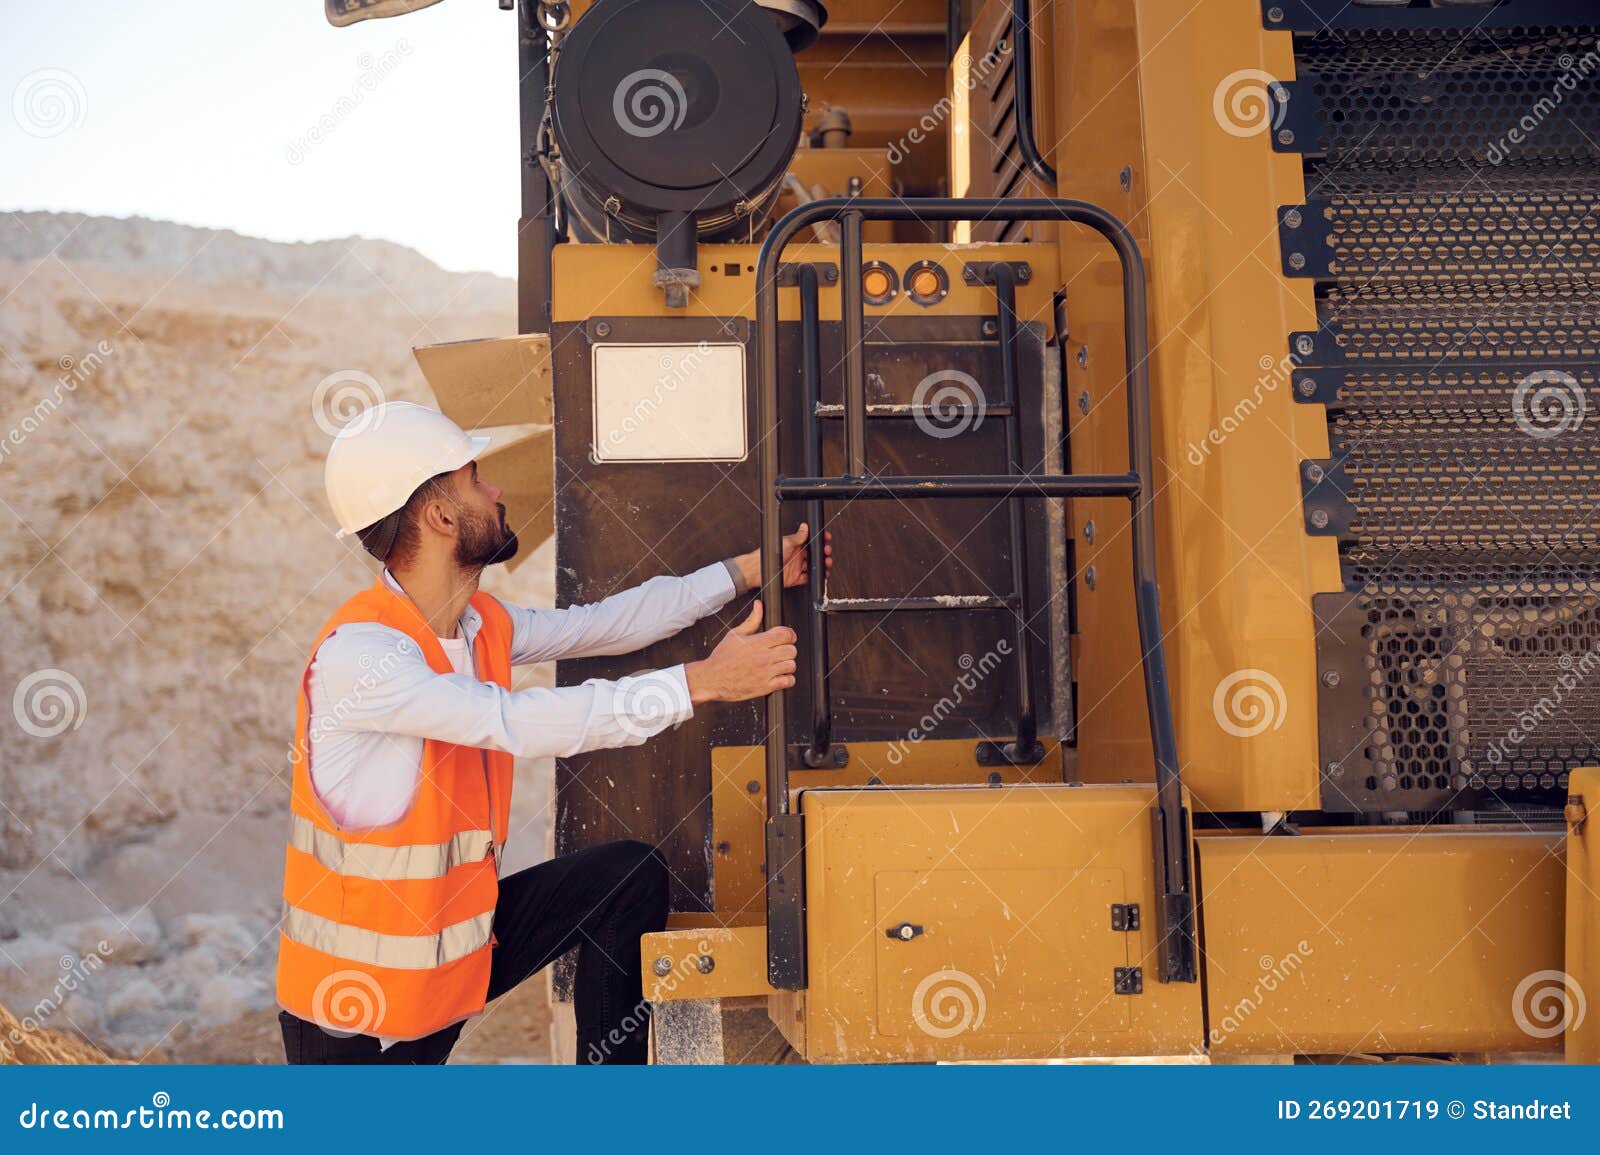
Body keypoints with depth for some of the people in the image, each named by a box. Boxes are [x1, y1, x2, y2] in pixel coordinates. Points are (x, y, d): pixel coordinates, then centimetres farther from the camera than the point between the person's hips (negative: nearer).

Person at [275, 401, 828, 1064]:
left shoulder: (481, 624, 2)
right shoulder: (358, 655, -25)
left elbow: (603, 624, 11)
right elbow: (523, 725, -32)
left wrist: (746, 572, 9)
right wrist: (701, 682, -30)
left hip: (456, 940, 7)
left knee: (631, 874, -2)